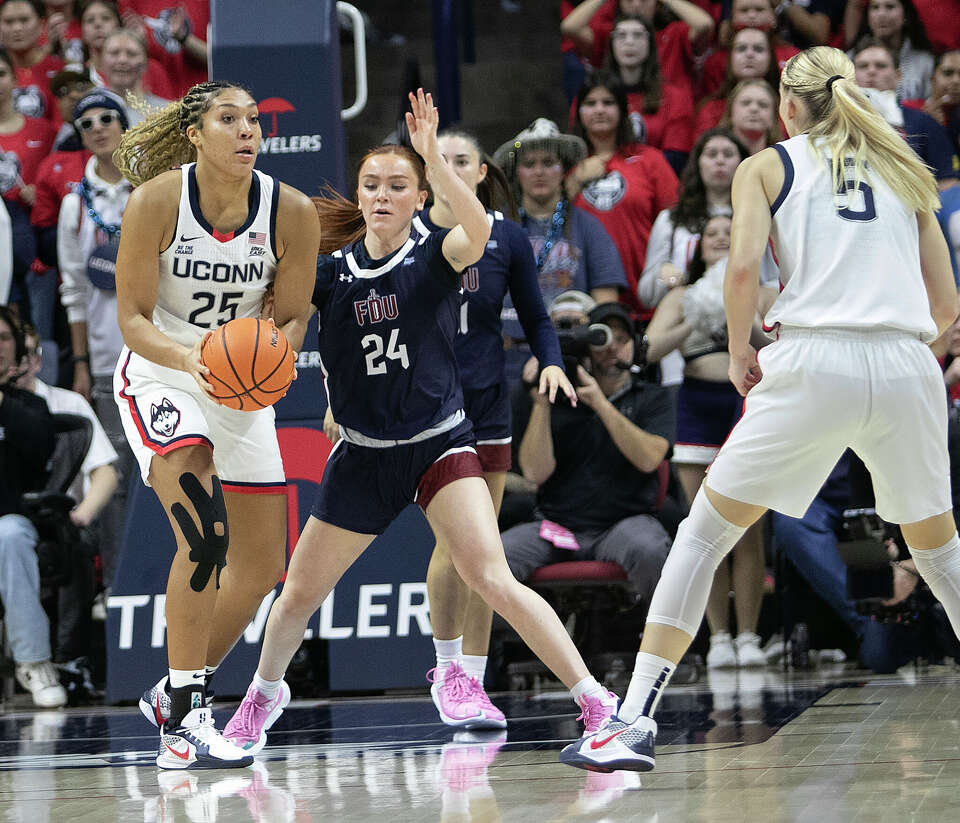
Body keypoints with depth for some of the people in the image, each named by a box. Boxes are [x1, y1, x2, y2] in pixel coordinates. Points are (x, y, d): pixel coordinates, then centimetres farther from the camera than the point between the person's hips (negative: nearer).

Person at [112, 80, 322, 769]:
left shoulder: (292, 213, -12)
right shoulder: (157, 201, -18)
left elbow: (292, 319, -1)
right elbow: (133, 316, -14)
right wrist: (189, 360, -33)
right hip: (161, 374, -5)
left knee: (261, 569, 7)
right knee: (205, 539, -25)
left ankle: (174, 693, 29)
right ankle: (183, 719, -19)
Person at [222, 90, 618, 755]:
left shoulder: (437, 258, -9)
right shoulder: (330, 274, -1)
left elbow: (477, 229, -30)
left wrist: (432, 156, -42)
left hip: (441, 445, -4)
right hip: (363, 455, 4)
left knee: (493, 580, -21)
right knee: (299, 595, 14)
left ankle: (596, 701, -17)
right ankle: (265, 692, 43)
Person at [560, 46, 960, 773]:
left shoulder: (766, 167, 13)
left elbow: (744, 264, -4)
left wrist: (739, 351, 11)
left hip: (814, 364, -3)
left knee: (703, 535, 7)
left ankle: (636, 720, -2)